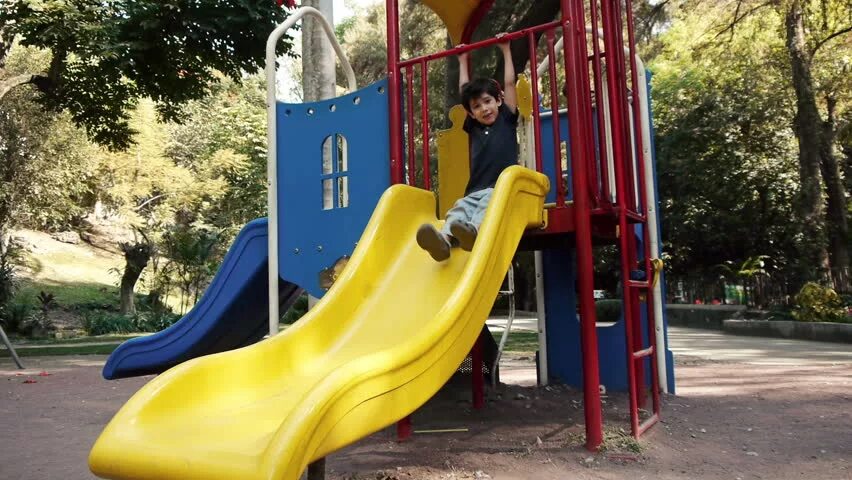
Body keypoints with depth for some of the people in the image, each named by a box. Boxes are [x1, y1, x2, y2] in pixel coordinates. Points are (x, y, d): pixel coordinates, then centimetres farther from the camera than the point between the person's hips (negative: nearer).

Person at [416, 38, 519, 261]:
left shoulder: (507, 120, 13)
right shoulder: (474, 128, 22)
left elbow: (509, 83, 13)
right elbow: (464, 91, 30)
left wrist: (506, 51, 21)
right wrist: (463, 61, 39)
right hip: (475, 191, 4)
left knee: (489, 201, -34)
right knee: (460, 207, -24)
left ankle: (473, 230, -63)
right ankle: (444, 238, -51)